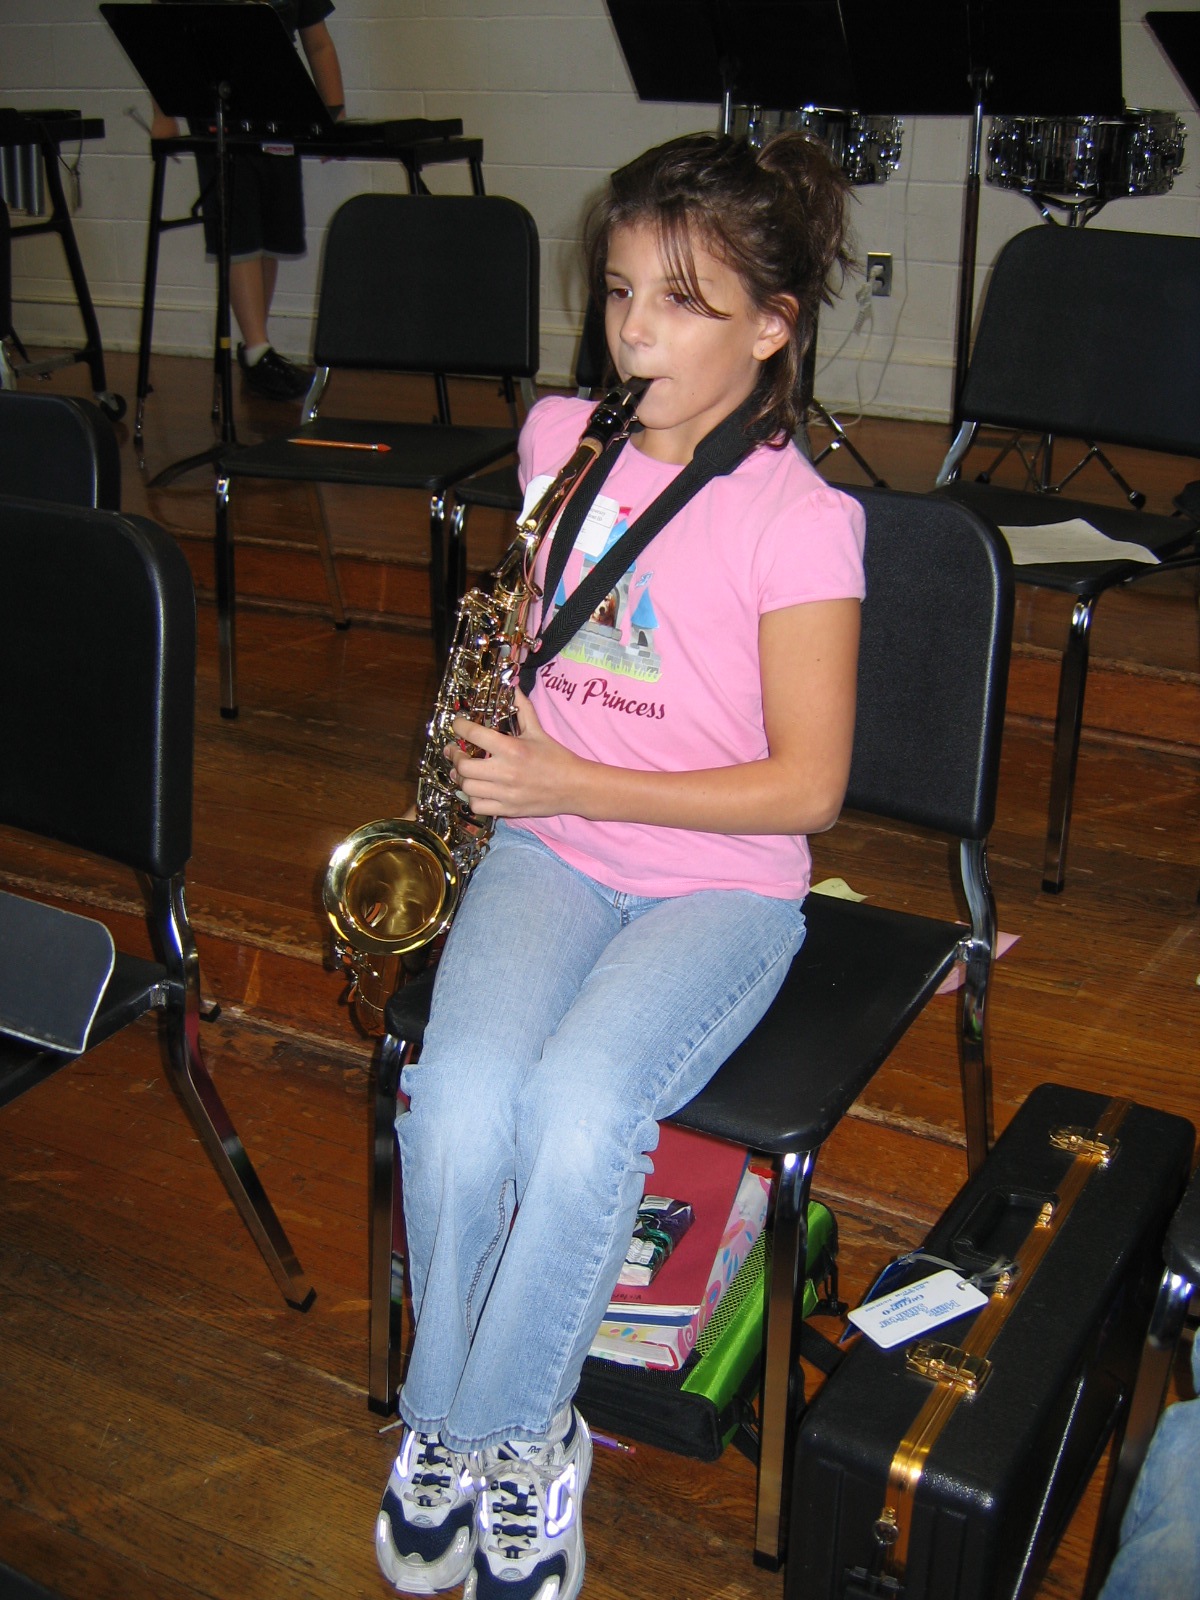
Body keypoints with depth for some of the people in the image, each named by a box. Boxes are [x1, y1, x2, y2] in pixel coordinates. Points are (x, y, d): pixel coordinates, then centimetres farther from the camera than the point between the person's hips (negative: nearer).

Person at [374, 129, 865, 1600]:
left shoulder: (800, 519, -12)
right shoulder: (559, 438, 3)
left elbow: (807, 786, -13)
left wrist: (574, 783, -18)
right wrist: (490, 755, 4)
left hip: (721, 879, -3)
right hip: (549, 843, 4)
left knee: (579, 1111, -29)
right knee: (460, 1106, -23)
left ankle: (501, 1434, -1)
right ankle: (453, 1415, 5)